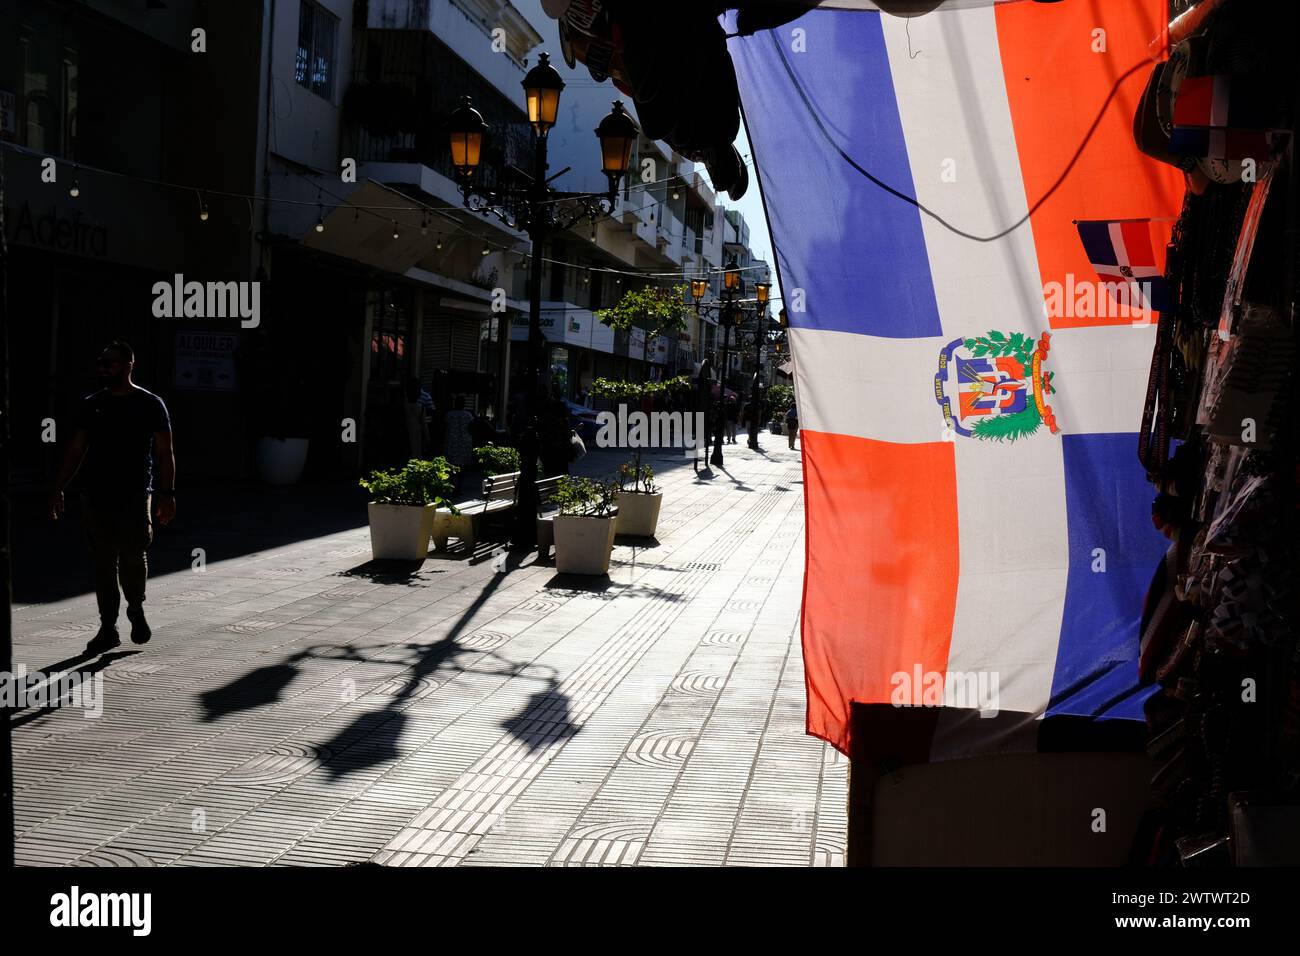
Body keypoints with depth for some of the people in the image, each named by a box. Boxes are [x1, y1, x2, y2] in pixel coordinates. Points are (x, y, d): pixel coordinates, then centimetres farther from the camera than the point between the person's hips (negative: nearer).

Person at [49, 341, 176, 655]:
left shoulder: (150, 405, 2)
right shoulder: (91, 405, 11)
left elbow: (164, 453, 1)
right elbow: (75, 450, 13)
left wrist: (167, 494, -7)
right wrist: (58, 489, 5)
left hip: (135, 497, -3)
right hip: (96, 497, 3)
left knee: (133, 558, -10)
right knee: (103, 564, 4)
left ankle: (136, 609, 18)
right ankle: (108, 628, 11)